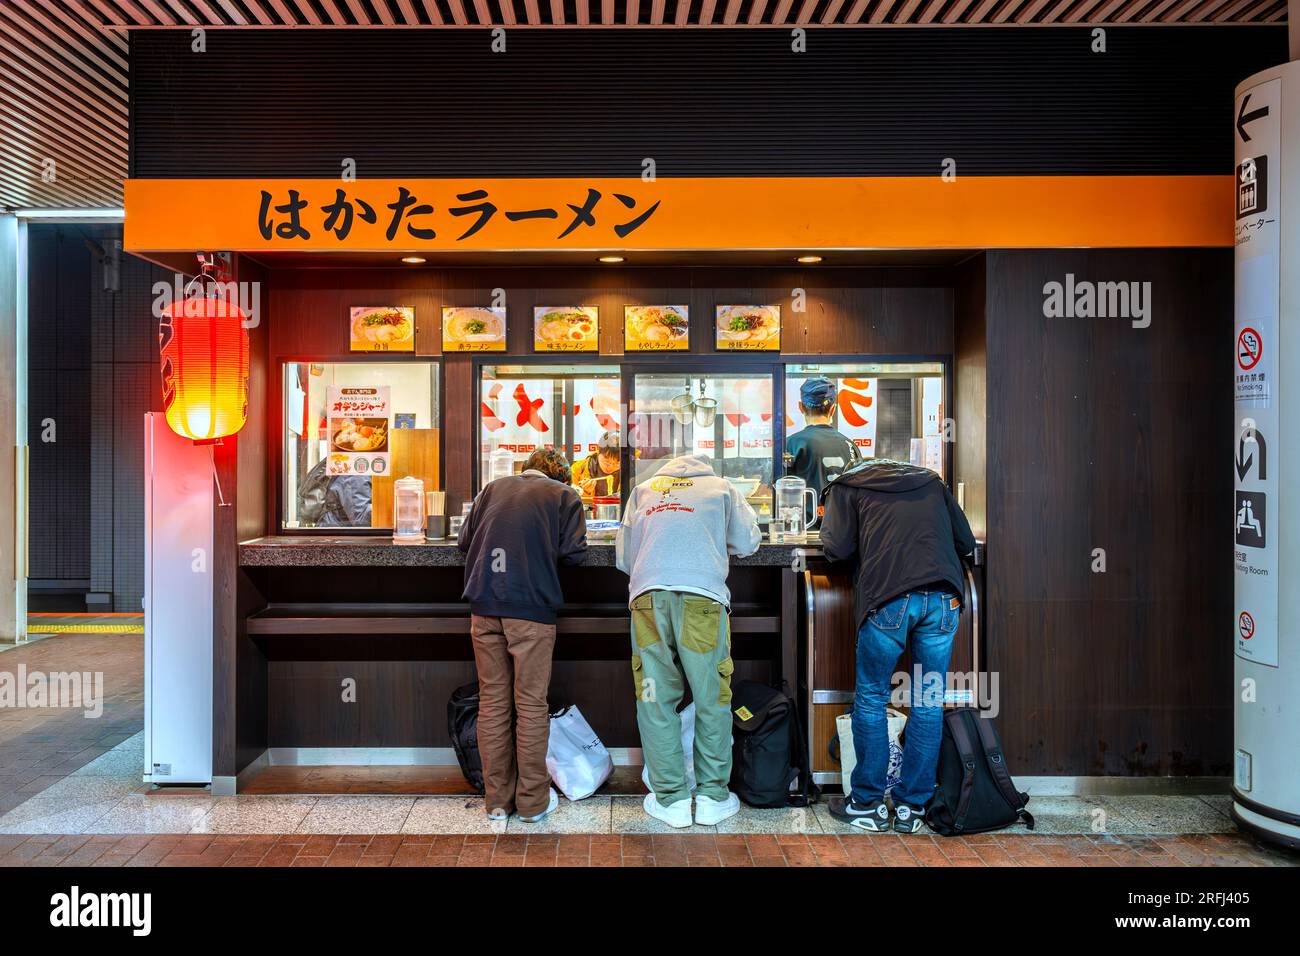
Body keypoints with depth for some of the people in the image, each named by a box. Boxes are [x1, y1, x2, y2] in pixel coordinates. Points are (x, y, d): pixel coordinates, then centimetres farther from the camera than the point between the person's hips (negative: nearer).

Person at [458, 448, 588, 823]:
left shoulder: (493, 488, 17)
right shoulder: (564, 495, 7)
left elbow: (464, 540, 17)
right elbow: (573, 552, -2)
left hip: (484, 607, 3)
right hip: (531, 607, -3)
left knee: (492, 702, 9)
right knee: (531, 704, 4)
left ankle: (497, 799, 16)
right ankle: (533, 801, 11)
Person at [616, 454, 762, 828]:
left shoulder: (643, 491, 27)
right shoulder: (721, 487, 23)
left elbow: (623, 557, 25)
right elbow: (748, 542, 26)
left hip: (648, 596, 1)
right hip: (702, 596, -1)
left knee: (655, 701, 7)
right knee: (712, 700, 9)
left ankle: (670, 799, 11)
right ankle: (712, 797, 14)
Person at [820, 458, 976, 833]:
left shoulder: (848, 485, 16)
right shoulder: (931, 482, 27)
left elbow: (837, 548, 6)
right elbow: (966, 542, 24)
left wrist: (831, 519, 25)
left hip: (888, 598, -3)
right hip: (943, 598, 3)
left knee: (871, 699, 11)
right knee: (929, 702, 11)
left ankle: (868, 803, 16)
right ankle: (912, 806, 16)